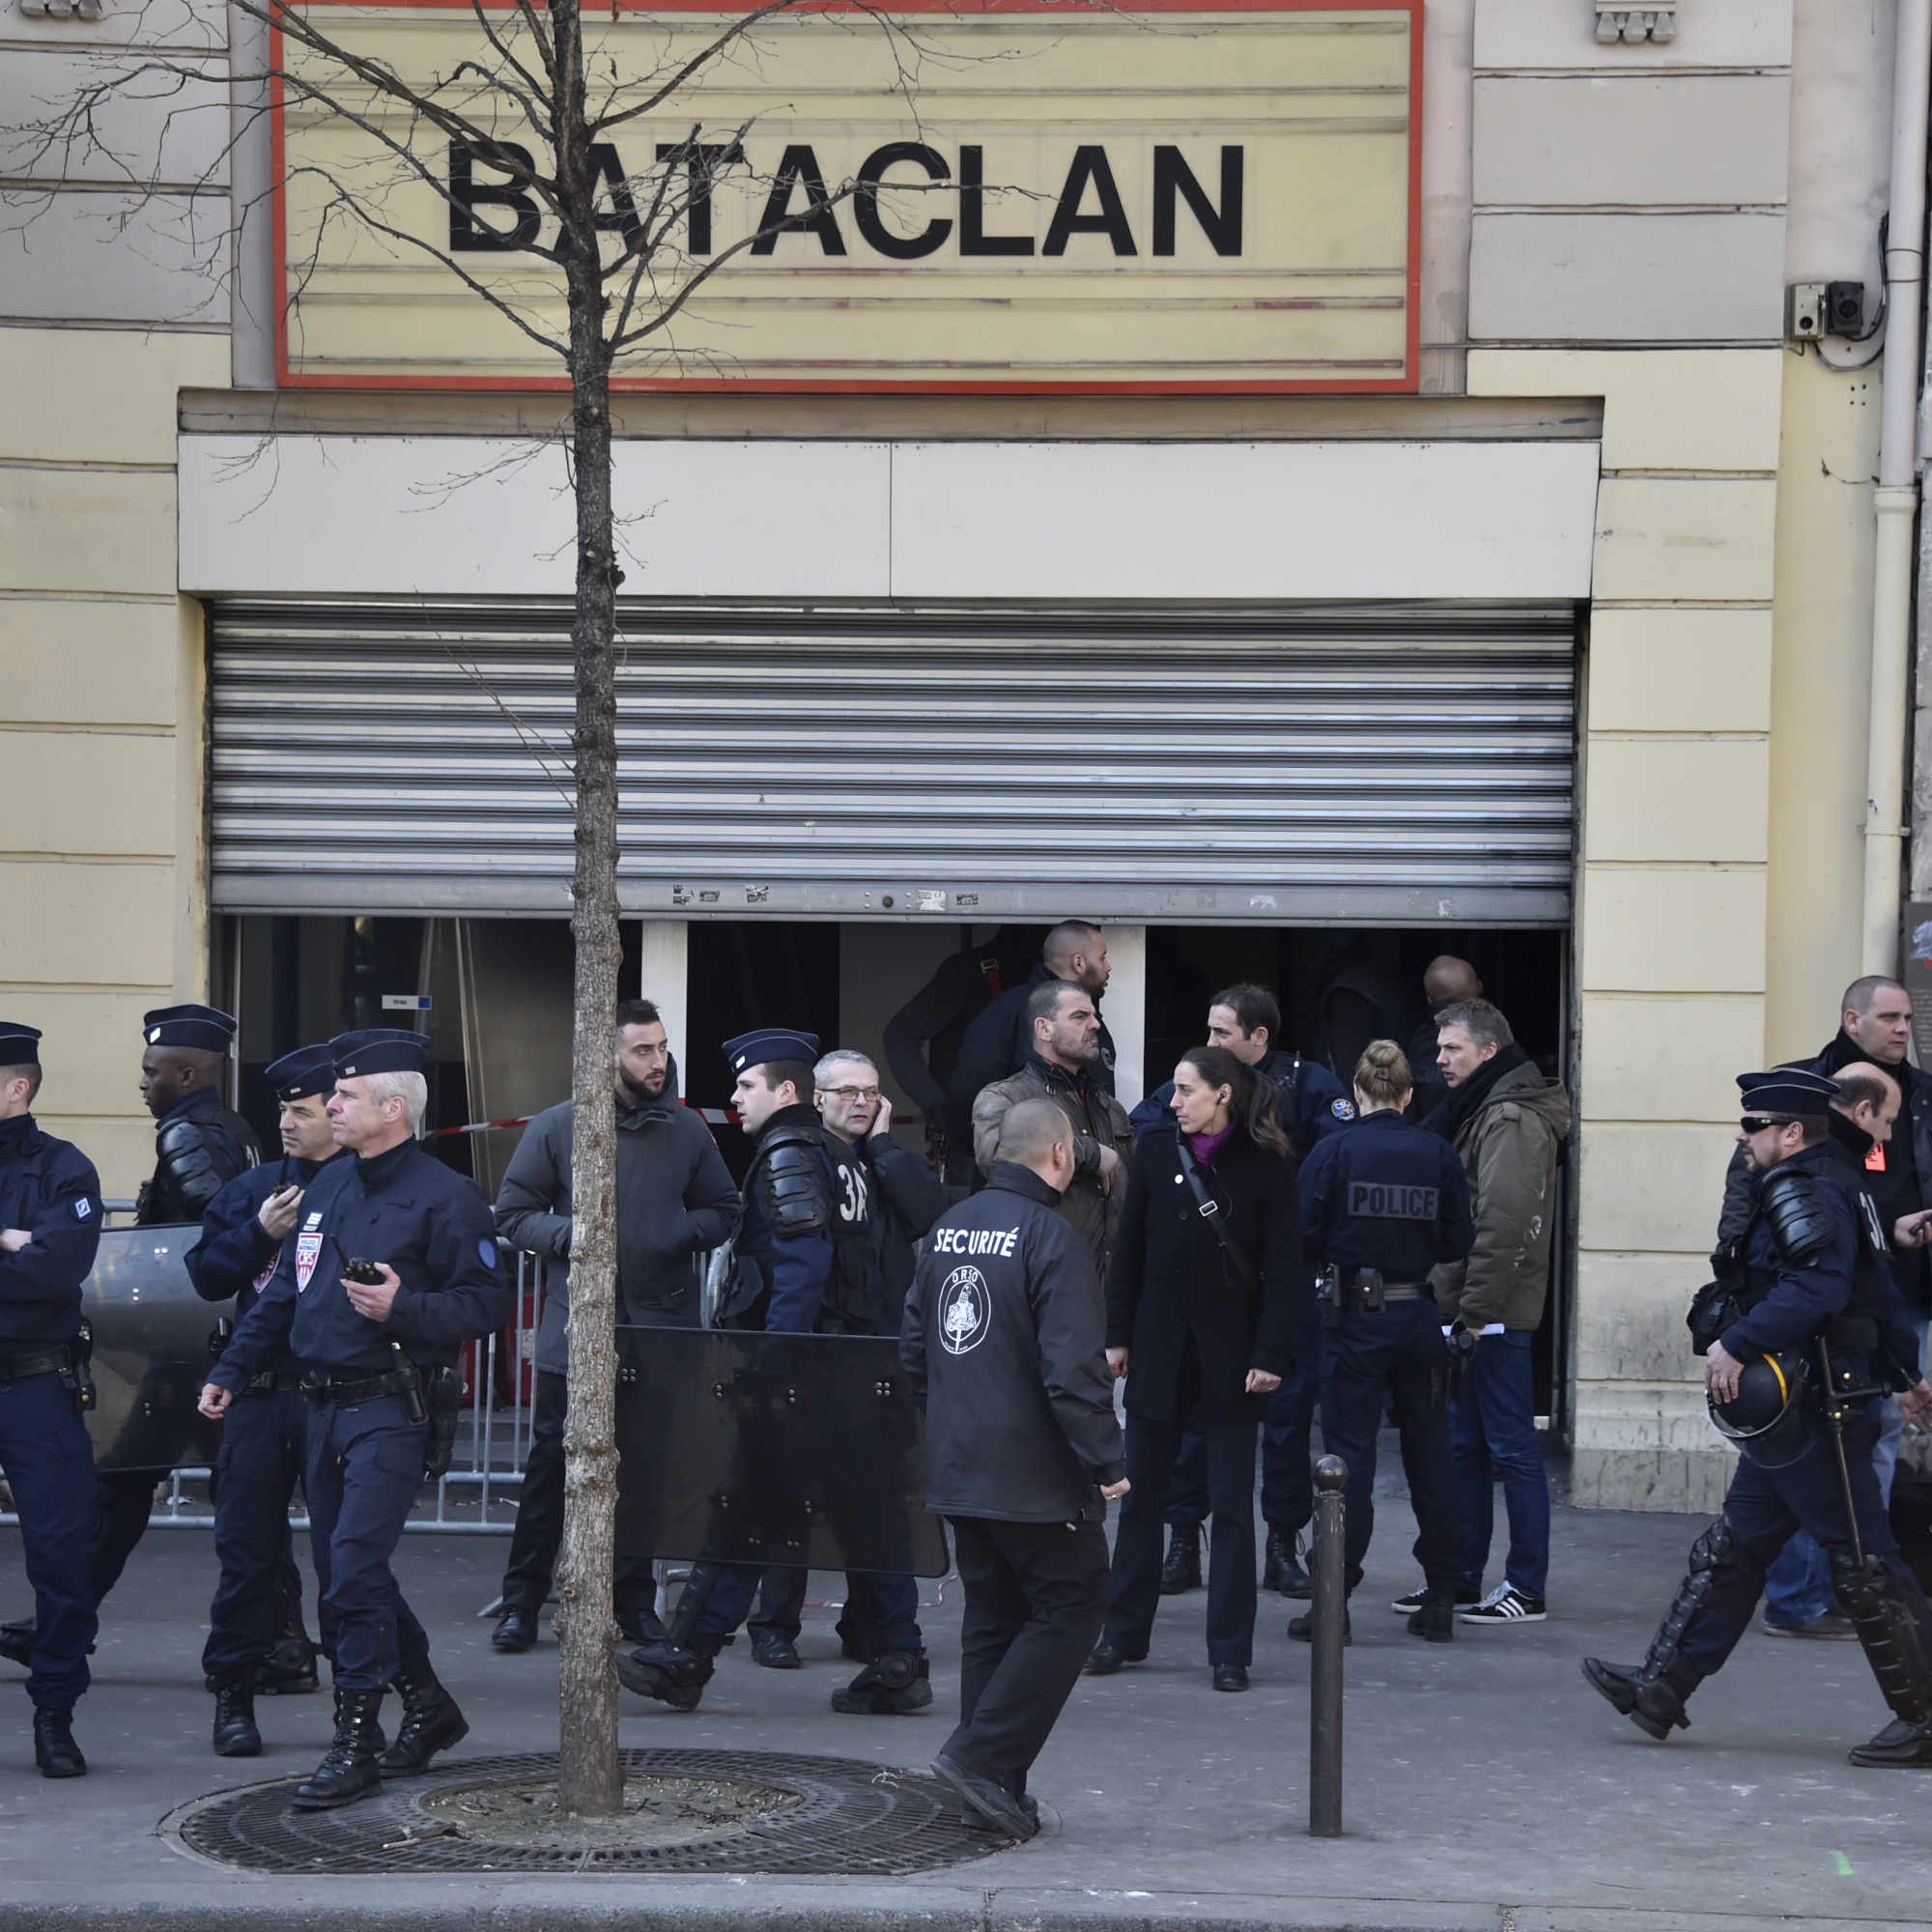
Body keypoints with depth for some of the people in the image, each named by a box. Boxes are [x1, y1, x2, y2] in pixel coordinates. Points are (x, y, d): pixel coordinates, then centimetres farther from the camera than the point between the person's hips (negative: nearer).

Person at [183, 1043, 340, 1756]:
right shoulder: (254, 1188, 11)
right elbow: (205, 1274, 9)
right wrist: (260, 1234, -6)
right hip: (261, 1392, 3)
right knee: (248, 1544, 4)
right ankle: (233, 1690, 12)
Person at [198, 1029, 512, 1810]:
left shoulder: (444, 1196, -9)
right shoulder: (329, 1185, 14)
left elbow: (487, 1303, -13)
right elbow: (283, 1291, 20)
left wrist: (402, 1307, -25)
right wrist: (232, 1369, 15)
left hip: (393, 1412, -8)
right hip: (327, 1406, 8)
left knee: (354, 1566, -15)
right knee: (342, 1570, 12)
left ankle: (357, 1741, -7)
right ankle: (428, 1708, 28)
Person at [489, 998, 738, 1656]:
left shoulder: (686, 1131, 5)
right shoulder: (557, 1127, -1)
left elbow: (723, 1211, 15)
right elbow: (512, 1213, 4)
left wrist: (680, 1235, -6)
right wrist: (570, 1236, -13)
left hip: (661, 1325, 2)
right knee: (551, 1466, 1)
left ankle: (635, 1602, 20)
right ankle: (522, 1602, 11)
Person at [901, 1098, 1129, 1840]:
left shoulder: (950, 1227, 10)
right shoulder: (1051, 1237, -16)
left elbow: (914, 1346, 17)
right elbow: (1073, 1367, -21)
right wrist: (1107, 1460, -15)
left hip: (957, 1469, 8)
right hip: (1033, 1473, -8)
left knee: (991, 1615, 14)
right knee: (1069, 1609, 2)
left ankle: (991, 1790, 15)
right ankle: (983, 1757, -7)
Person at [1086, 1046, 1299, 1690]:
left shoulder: (1267, 1164, -6)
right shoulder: (1156, 1150, 2)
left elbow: (1282, 1268, -6)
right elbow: (1129, 1249, 7)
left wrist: (1271, 1355, -12)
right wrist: (1118, 1334, 3)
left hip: (1230, 1353, -3)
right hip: (1159, 1347, 3)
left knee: (1231, 1505, 1)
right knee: (1140, 1497, 9)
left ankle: (1230, 1650, 8)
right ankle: (1124, 1634, 20)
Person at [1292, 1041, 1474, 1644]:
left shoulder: (1333, 1153, -7)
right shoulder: (1438, 1154, -1)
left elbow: (1307, 1238, -7)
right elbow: (1459, 1240, 2)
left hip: (1356, 1317, -2)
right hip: (1418, 1317, 2)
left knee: (1350, 1453, 1)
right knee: (1430, 1454, 10)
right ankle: (1439, 1599, 14)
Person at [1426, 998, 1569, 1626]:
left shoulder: (1511, 1120, -15)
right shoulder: (1477, 1113, 17)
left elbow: (1504, 1226, -22)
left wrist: (1476, 1311, -21)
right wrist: (1459, 1310, 16)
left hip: (1494, 1315, -10)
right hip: (1470, 1313, 10)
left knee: (1512, 1448, -5)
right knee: (1464, 1445, 14)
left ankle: (1527, 1590, -1)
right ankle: (1460, 1580, 21)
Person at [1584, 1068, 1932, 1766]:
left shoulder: (1802, 1193, -15)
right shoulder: (1810, 1191, 16)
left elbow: (1817, 1286, -32)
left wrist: (1739, 1343, -30)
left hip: (1813, 1421, -11)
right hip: (1788, 1422, 11)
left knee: (1865, 1567, -4)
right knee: (1729, 1553, 12)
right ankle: (1659, 1691, 16)